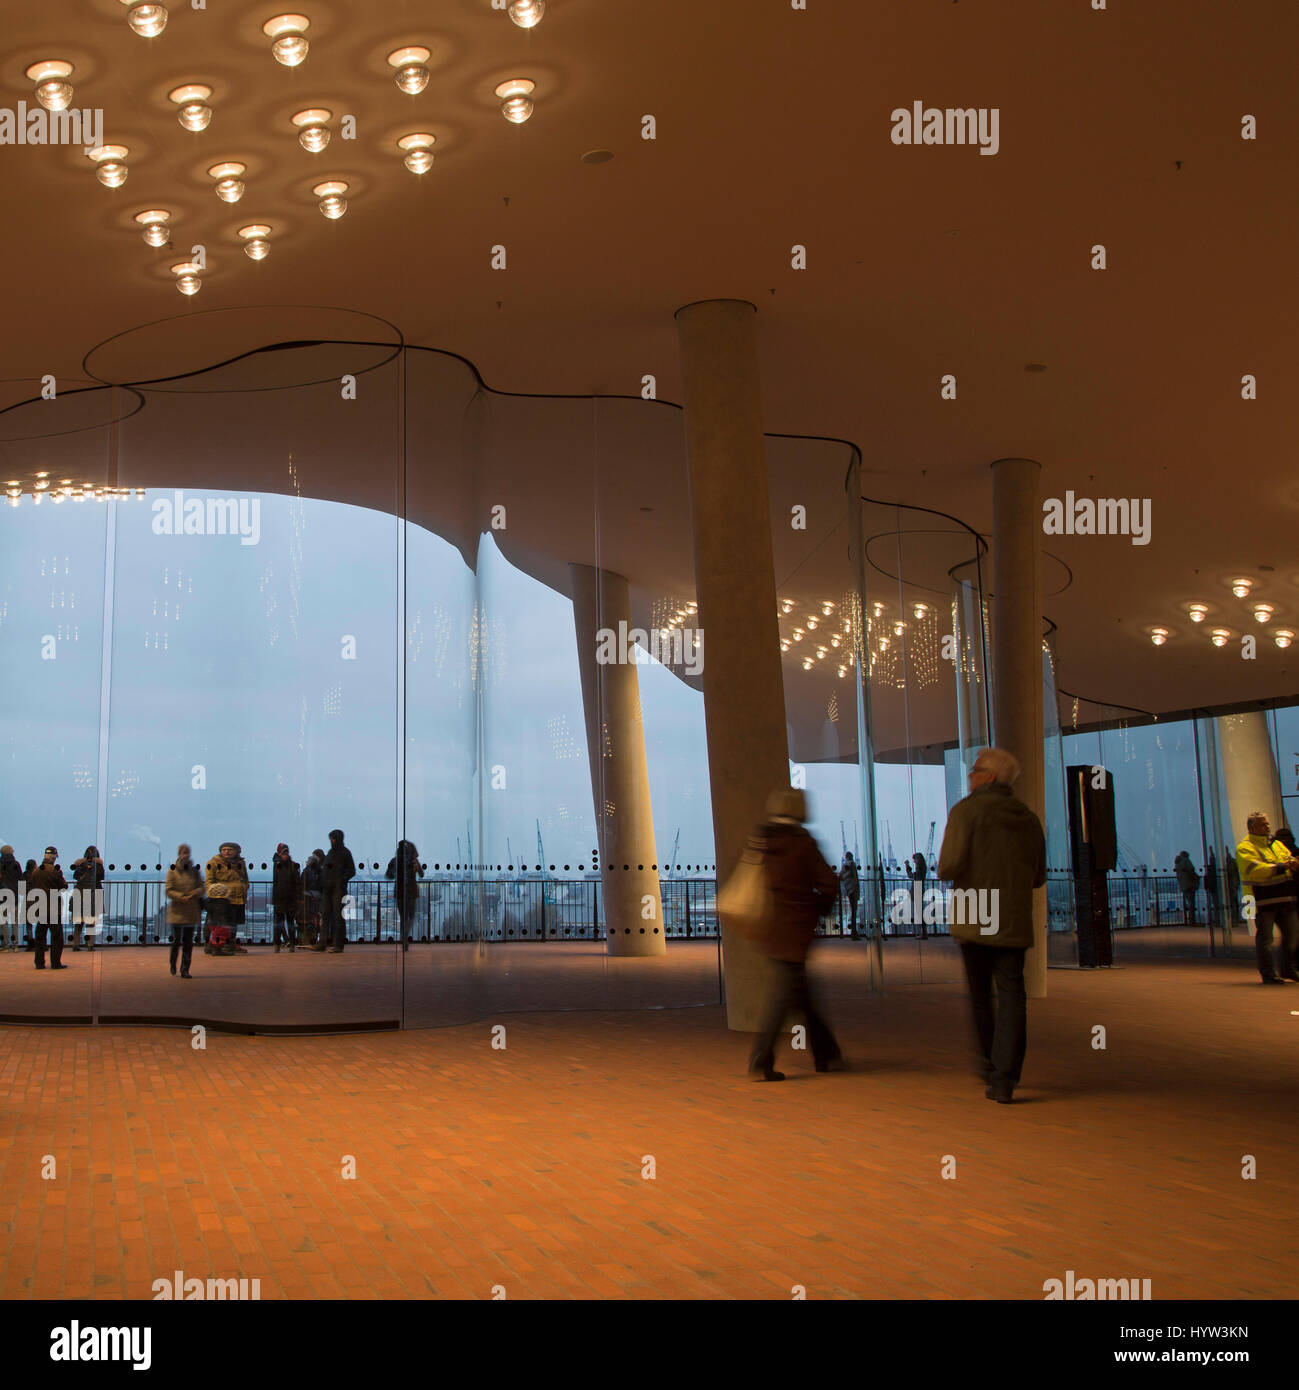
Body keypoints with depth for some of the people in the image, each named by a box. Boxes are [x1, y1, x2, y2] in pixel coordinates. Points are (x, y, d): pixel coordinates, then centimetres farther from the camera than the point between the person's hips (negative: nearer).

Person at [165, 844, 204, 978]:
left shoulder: (194, 871, 9)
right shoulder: (172, 871, -2)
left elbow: (201, 887, 10)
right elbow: (169, 891, -6)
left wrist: (196, 892, -12)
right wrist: (181, 897, -20)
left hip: (191, 911, 3)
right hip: (176, 910, -3)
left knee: (189, 942, 1)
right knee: (176, 940, -2)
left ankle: (185, 970, 8)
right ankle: (173, 964, 24)